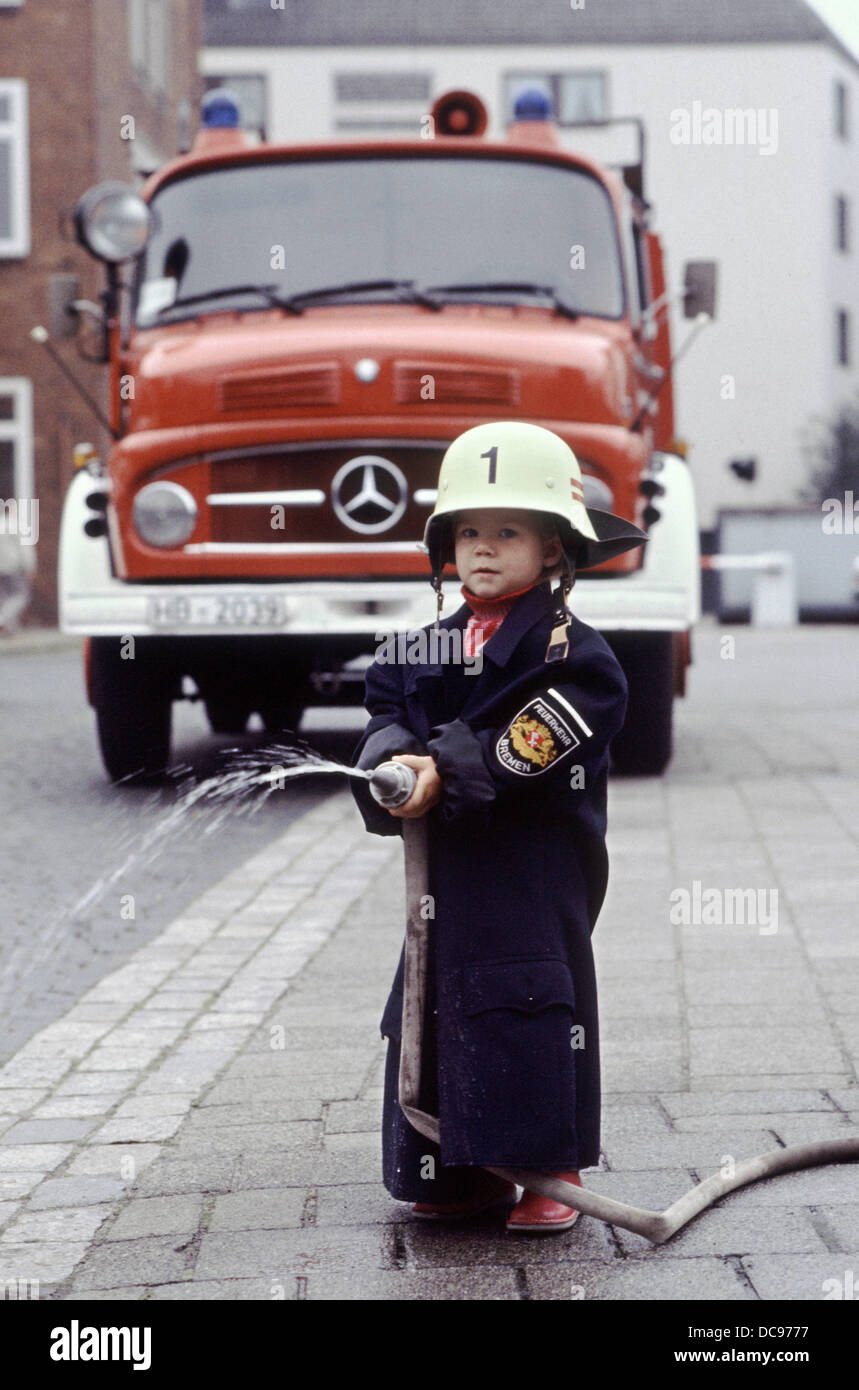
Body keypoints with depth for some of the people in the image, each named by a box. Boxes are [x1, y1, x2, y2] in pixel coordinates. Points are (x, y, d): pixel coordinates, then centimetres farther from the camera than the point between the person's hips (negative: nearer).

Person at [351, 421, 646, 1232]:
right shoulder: (431, 648, 14)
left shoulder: (568, 649, -7)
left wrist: (447, 774, -26)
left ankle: (552, 1170, 3)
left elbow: (526, 746, -18)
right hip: (448, 861, 6)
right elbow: (388, 713, 6)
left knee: (537, 1000, -7)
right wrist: (394, 761, -16)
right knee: (442, 999, 7)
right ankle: (465, 1172, 17)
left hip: (537, 867, -6)